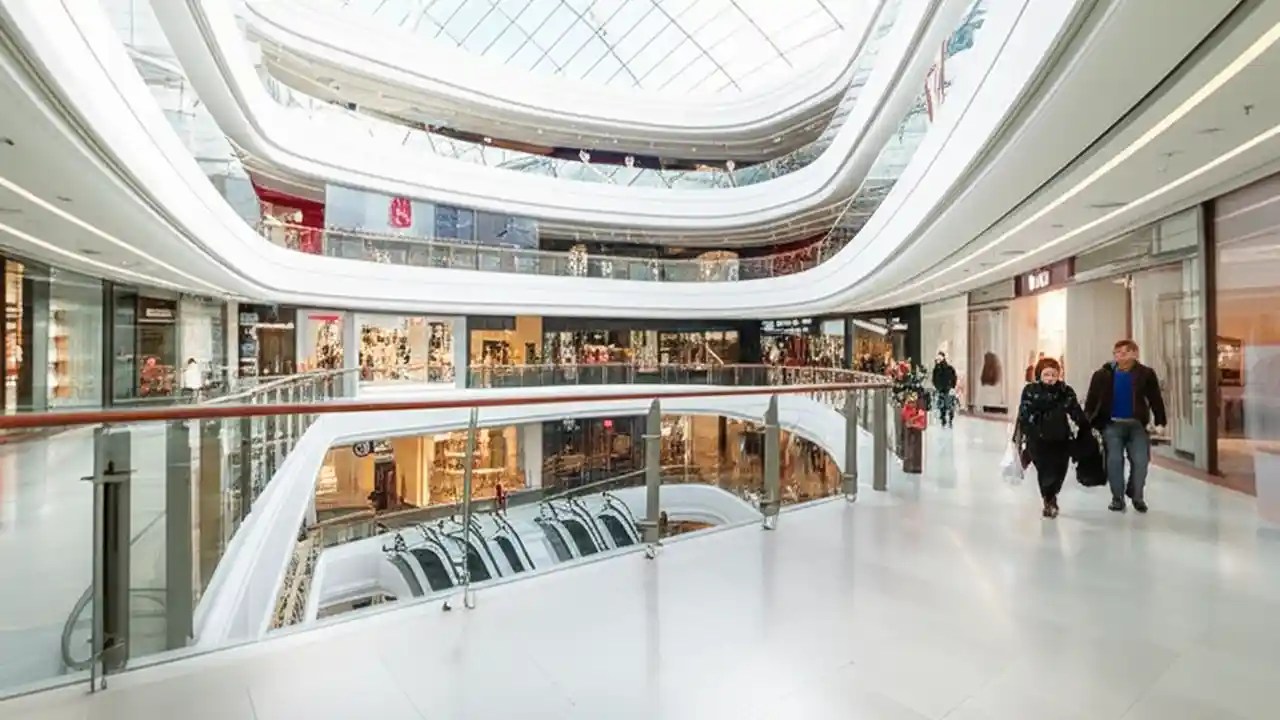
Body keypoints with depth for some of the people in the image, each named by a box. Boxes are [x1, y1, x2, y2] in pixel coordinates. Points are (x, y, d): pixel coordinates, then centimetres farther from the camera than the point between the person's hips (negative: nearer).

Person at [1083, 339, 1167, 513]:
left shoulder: (1146, 374, 0)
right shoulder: (1103, 374, -3)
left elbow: (1155, 399, 3)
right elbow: (1091, 400, -2)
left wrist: (1160, 422, 1)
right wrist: (1086, 422, -5)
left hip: (1136, 424, 1)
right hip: (1112, 424, -1)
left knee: (1140, 460, -5)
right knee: (1114, 460, -5)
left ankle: (1137, 496, 17)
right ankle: (1117, 497, 9)